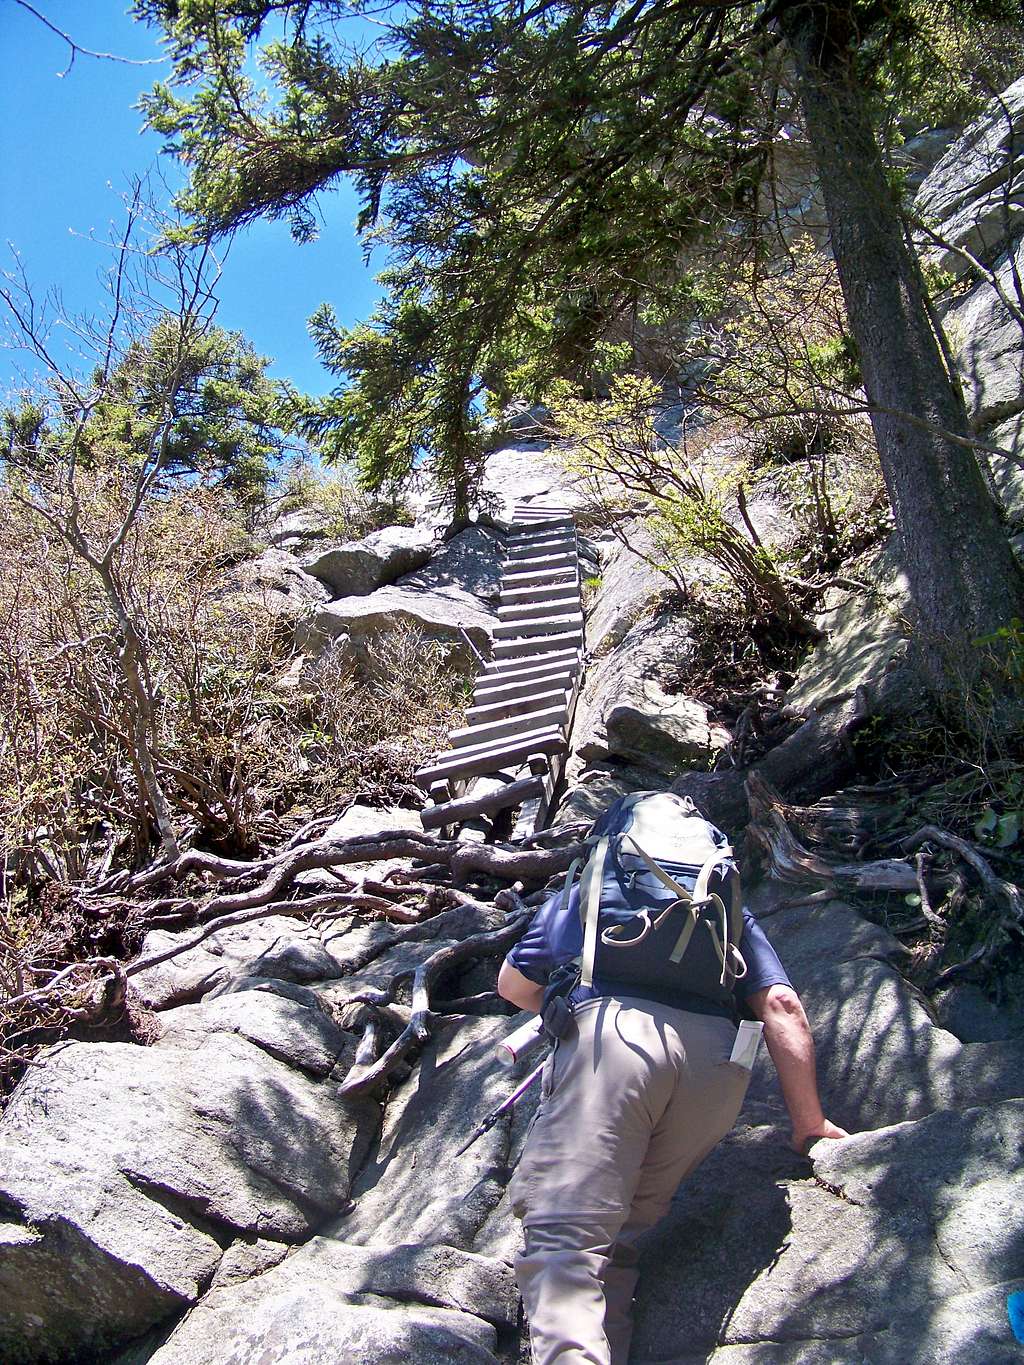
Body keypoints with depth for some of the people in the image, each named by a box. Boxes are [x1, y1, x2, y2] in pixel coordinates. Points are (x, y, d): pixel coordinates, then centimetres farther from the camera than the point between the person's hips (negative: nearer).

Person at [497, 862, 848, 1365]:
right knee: (610, 1238, 10)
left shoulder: (578, 894, 33)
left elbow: (512, 983, 41)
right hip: (714, 1057, 3)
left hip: (610, 1036, -2)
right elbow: (781, 1005, 19)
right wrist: (810, 1128, 22)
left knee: (562, 1234, -11)